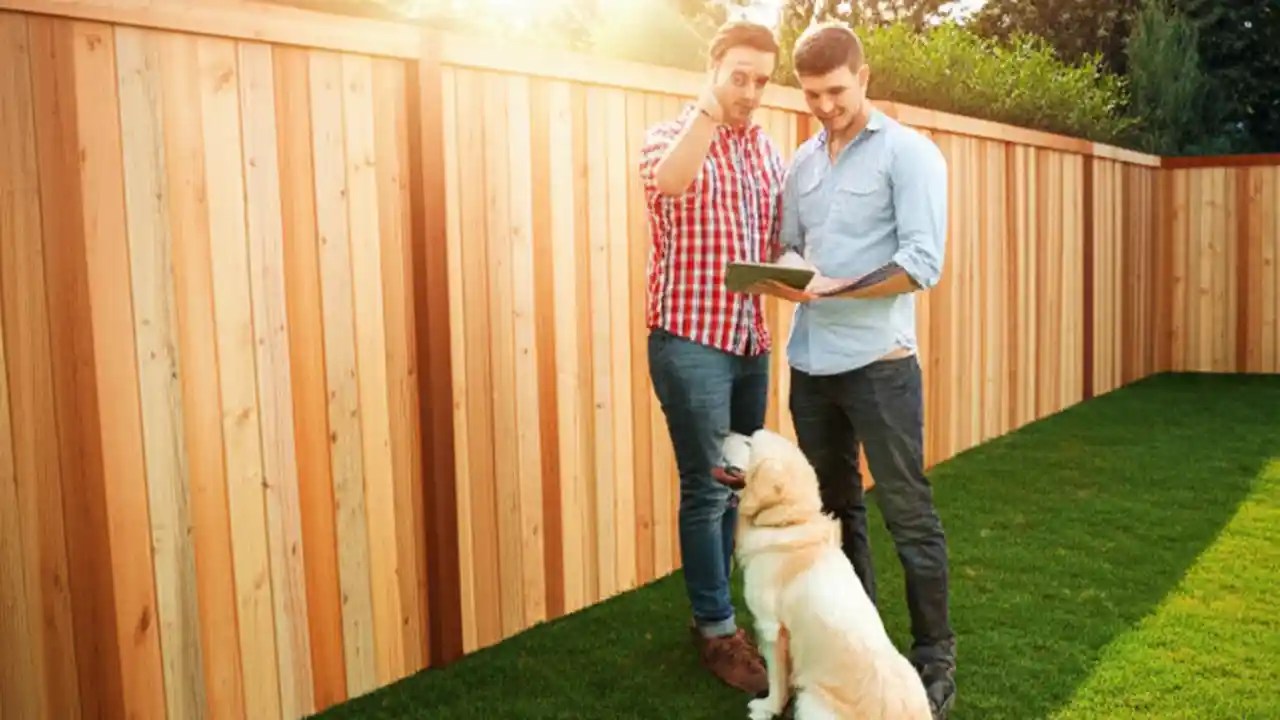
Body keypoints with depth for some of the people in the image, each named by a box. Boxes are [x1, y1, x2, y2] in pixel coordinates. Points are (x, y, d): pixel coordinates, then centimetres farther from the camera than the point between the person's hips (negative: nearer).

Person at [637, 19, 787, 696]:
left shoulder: (768, 150, 13)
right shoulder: (671, 135, -5)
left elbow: (781, 238, 17)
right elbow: (669, 182, -29)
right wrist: (711, 102, -27)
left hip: (751, 341, 6)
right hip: (691, 341, -6)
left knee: (736, 486, 13)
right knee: (707, 489, -1)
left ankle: (710, 610, 28)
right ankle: (718, 630, 12)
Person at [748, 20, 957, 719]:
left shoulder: (909, 152, -5)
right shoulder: (802, 161, 14)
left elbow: (923, 263, -14)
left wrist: (833, 287, -21)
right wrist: (782, 274, -5)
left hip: (878, 362, -6)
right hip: (809, 363, 6)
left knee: (908, 516, 0)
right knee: (835, 509, 15)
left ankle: (935, 660, 14)